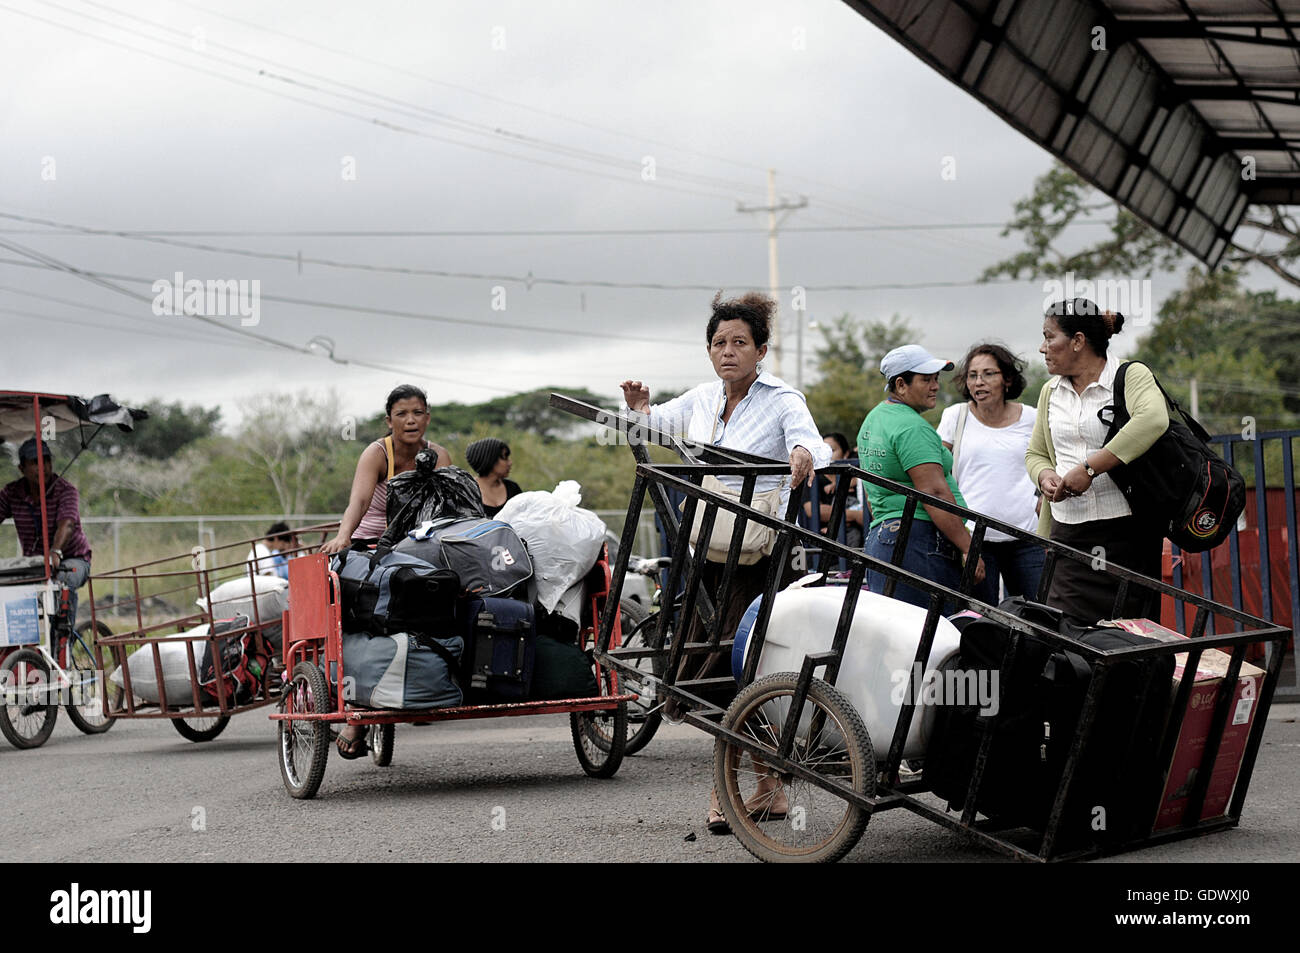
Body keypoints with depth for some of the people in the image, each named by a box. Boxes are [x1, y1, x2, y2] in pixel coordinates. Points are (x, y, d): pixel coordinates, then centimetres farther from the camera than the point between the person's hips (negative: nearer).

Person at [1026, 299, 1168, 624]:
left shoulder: (1131, 376, -4)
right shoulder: (1050, 392, 17)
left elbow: (1152, 420, -25)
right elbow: (1035, 453, 26)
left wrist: (1089, 469, -24)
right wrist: (1045, 476, 0)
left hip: (1127, 530, -5)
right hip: (1067, 533, 5)